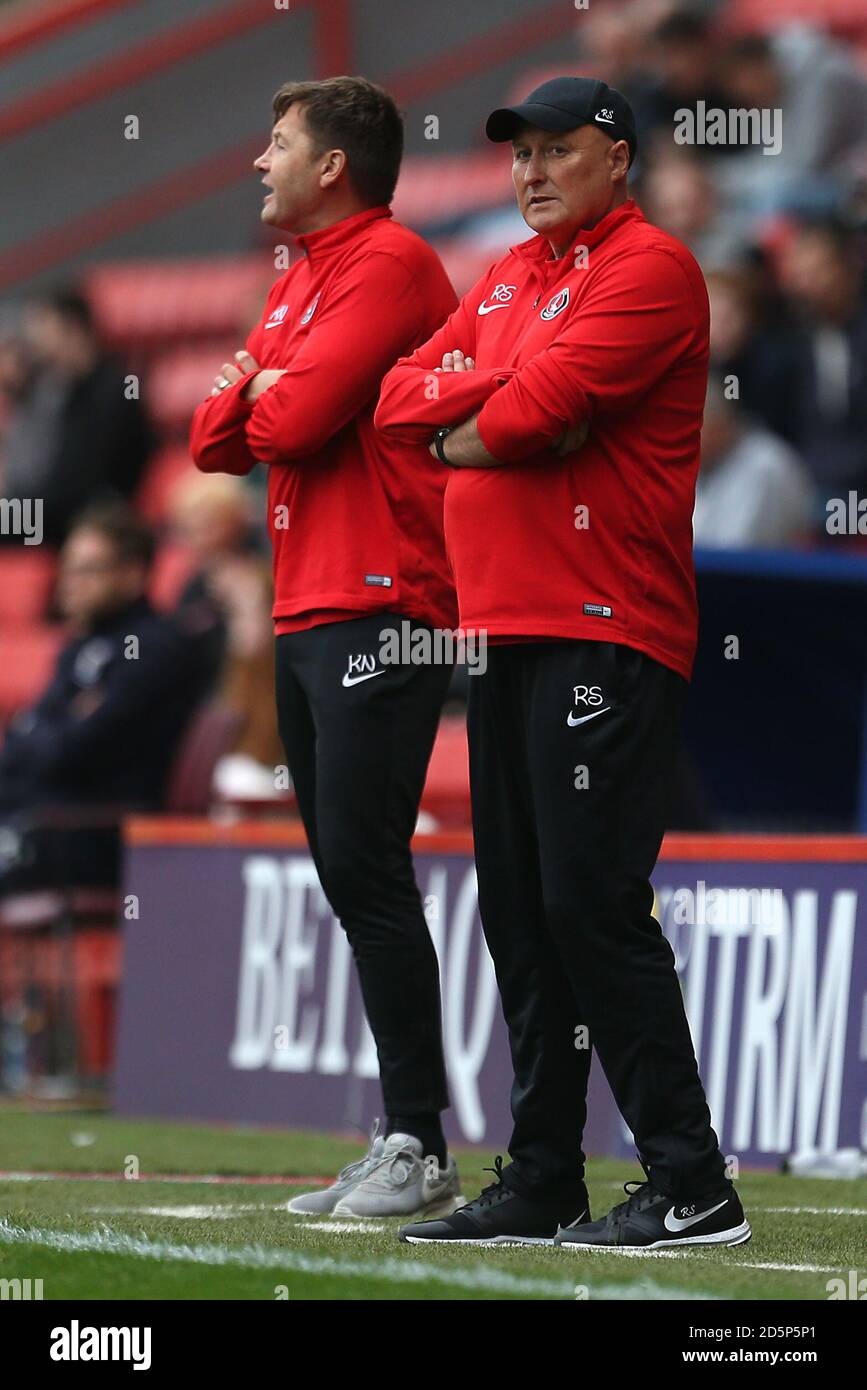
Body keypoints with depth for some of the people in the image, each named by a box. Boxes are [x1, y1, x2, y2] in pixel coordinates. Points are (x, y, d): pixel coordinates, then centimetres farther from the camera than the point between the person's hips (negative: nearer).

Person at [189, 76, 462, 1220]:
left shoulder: (389, 263, -8)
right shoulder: (297, 280, 22)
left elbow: (298, 418, -18)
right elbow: (216, 440, 18)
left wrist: (259, 395, 4)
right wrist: (256, 396, -3)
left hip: (380, 607, -10)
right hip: (305, 613, 10)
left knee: (364, 869, -14)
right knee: (348, 877, 7)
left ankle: (420, 1147, -13)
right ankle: (400, 1152, 10)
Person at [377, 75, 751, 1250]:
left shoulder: (649, 266, -7)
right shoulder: (508, 278, 21)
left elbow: (535, 411, -18)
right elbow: (402, 400, 13)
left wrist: (460, 427, 1)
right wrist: (503, 393, -5)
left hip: (605, 636, -9)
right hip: (504, 627, 9)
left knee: (591, 904, -14)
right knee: (518, 910, 10)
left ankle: (691, 1187, -12)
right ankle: (541, 1186, 15)